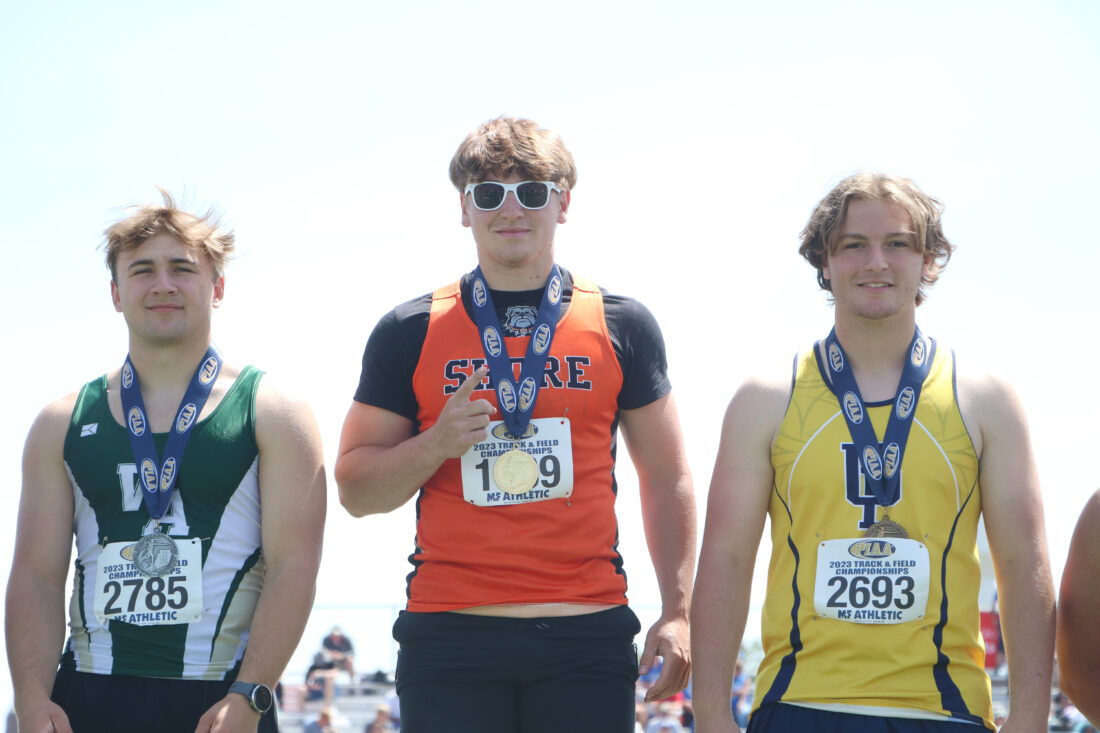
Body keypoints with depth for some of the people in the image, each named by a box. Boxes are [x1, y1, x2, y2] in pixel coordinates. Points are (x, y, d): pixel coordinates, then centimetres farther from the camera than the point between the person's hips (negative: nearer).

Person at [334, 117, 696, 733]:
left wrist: (678, 613, 4)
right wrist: (436, 444, -11)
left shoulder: (621, 327, 9)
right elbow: (355, 488, 8)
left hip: (587, 635, 0)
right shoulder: (410, 333, 8)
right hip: (449, 634, 0)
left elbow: (667, 479, 12)